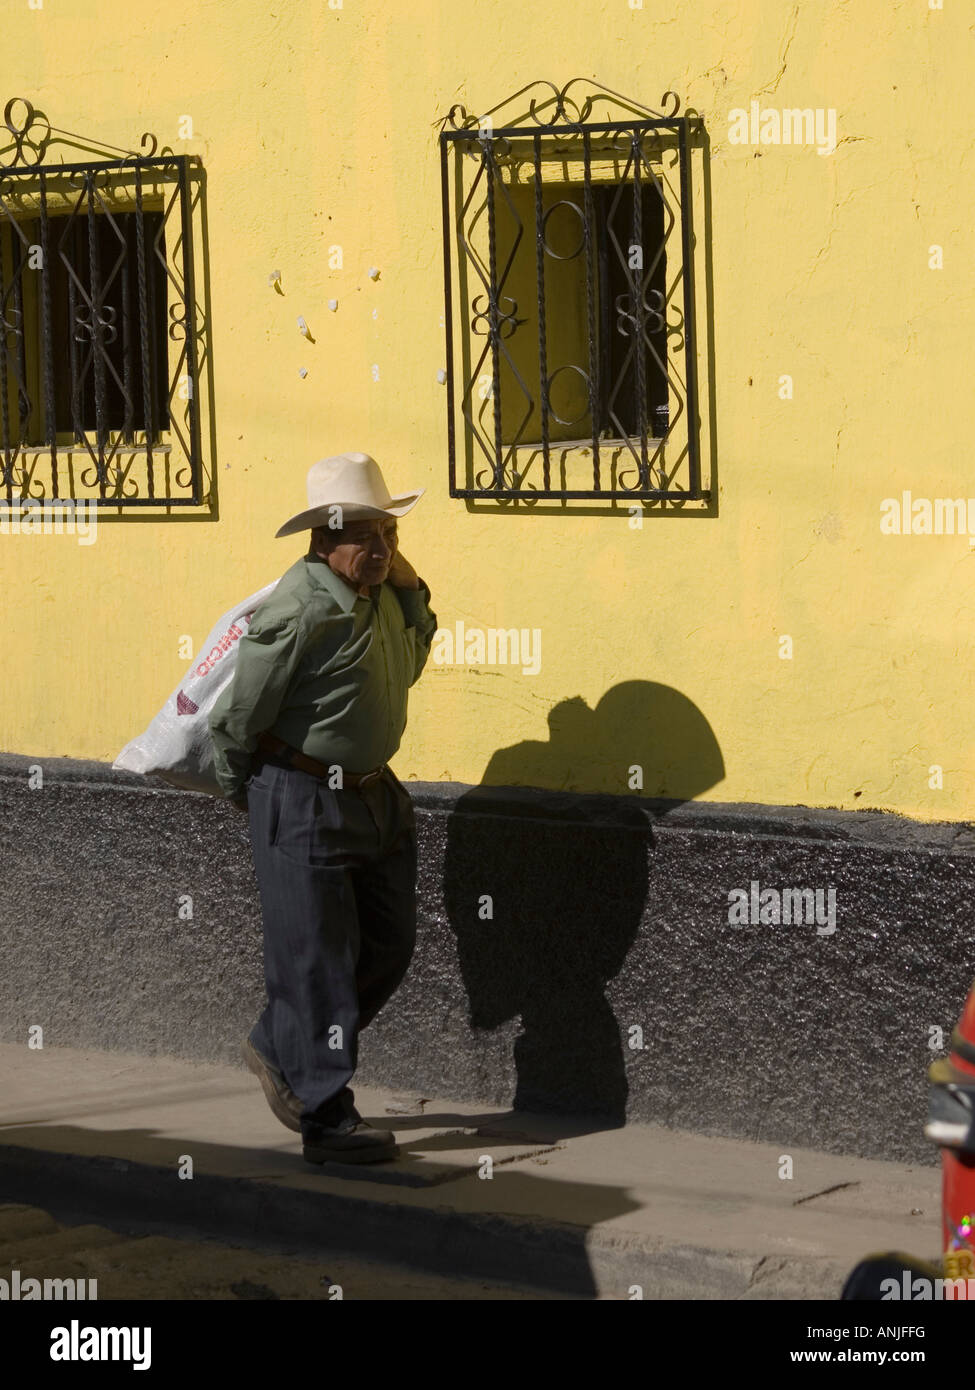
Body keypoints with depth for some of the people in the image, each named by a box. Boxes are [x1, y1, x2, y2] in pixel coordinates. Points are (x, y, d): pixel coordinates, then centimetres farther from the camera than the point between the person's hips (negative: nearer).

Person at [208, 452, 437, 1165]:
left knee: (389, 946, 14)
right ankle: (326, 1119, 5)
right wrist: (244, 788, 2)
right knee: (318, 962, -3)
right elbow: (241, 715, -14)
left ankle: (278, 1049, 32)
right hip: (304, 804, -9)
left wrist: (412, 590, 10)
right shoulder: (301, 607, -21)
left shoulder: (381, 594, 6)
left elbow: (405, 668, 25)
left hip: (374, 794, 9)